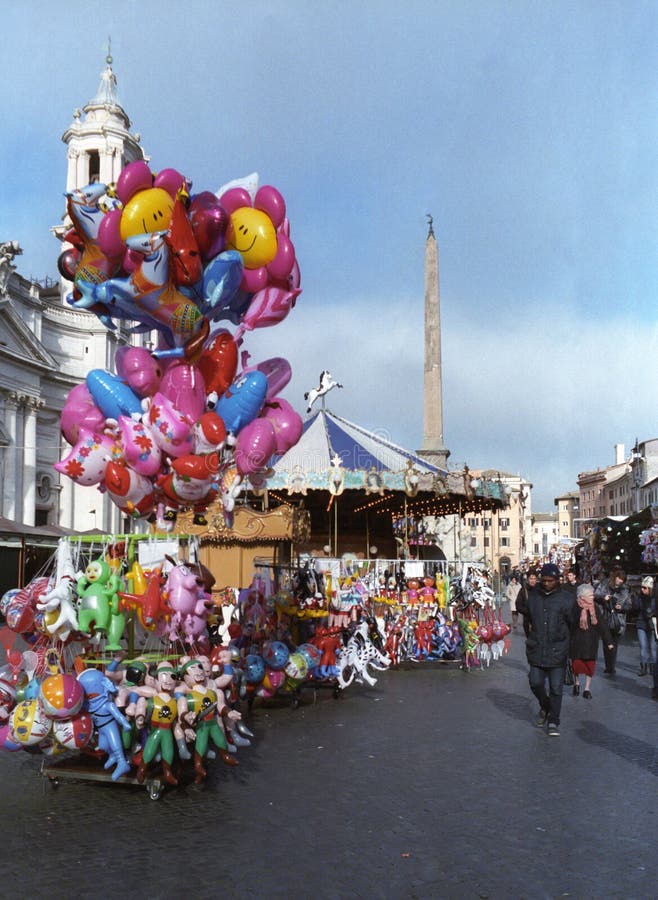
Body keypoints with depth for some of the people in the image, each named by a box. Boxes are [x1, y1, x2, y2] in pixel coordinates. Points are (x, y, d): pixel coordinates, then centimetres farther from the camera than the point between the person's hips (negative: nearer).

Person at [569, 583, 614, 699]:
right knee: (576, 664, 6)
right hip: (577, 641, -2)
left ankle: (587, 689, 17)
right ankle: (576, 683, 32)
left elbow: (603, 625, 1)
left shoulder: (596, 608, -3)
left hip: (591, 642, 2)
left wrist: (608, 641, 3)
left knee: (590, 665, 4)